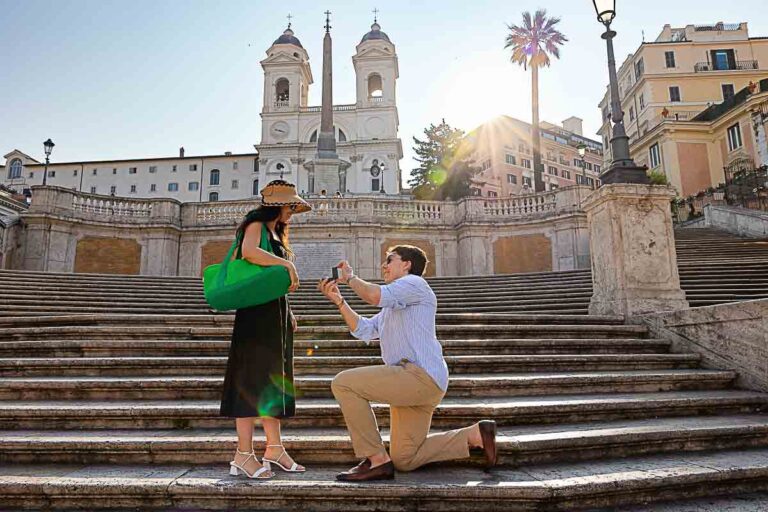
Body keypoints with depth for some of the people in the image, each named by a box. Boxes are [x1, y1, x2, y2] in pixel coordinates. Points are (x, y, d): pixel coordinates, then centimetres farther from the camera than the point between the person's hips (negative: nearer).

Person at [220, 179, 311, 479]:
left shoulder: (276, 234, 23)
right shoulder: (256, 225, -3)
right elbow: (249, 252, -26)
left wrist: (288, 313, 15)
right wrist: (287, 264, -20)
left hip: (276, 313, 9)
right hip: (257, 312, -9)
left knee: (274, 380, 9)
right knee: (253, 378, -8)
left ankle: (274, 449, 16)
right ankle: (244, 454, -3)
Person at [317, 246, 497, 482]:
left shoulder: (414, 283, 0)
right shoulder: (391, 308, 31)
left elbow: (375, 295, -19)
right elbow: (363, 329, 19)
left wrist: (350, 278, -2)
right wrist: (338, 300, 12)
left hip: (421, 375, -10)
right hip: (411, 383, 10)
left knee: (343, 383, -15)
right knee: (404, 460, 10)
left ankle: (377, 459, -12)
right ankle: (475, 434, 11)